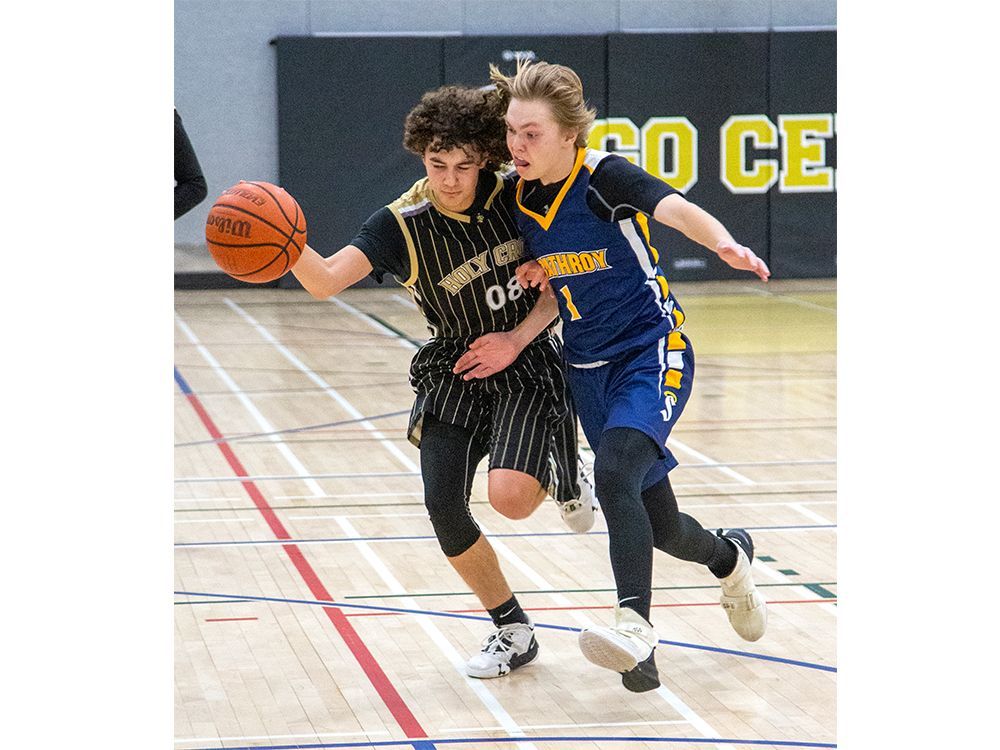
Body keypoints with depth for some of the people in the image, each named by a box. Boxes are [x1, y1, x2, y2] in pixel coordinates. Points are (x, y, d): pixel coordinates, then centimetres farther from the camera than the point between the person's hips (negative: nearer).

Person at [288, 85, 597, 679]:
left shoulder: (516, 198, -11)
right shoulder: (402, 226, -14)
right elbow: (326, 280, -28)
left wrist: (516, 340, -15)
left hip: (527, 364, -2)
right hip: (454, 374, 2)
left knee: (510, 495, -25)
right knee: (443, 506, -10)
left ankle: (563, 478, 14)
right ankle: (513, 629, 12)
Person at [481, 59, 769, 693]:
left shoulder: (605, 177, -17)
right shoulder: (523, 197, 1)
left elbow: (676, 209, -35)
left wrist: (722, 241, -56)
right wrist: (540, 274, -6)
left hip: (653, 350, -7)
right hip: (588, 368, 7)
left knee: (614, 475, -32)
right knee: (659, 526, 12)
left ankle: (635, 625, -38)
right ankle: (730, 557, 44)